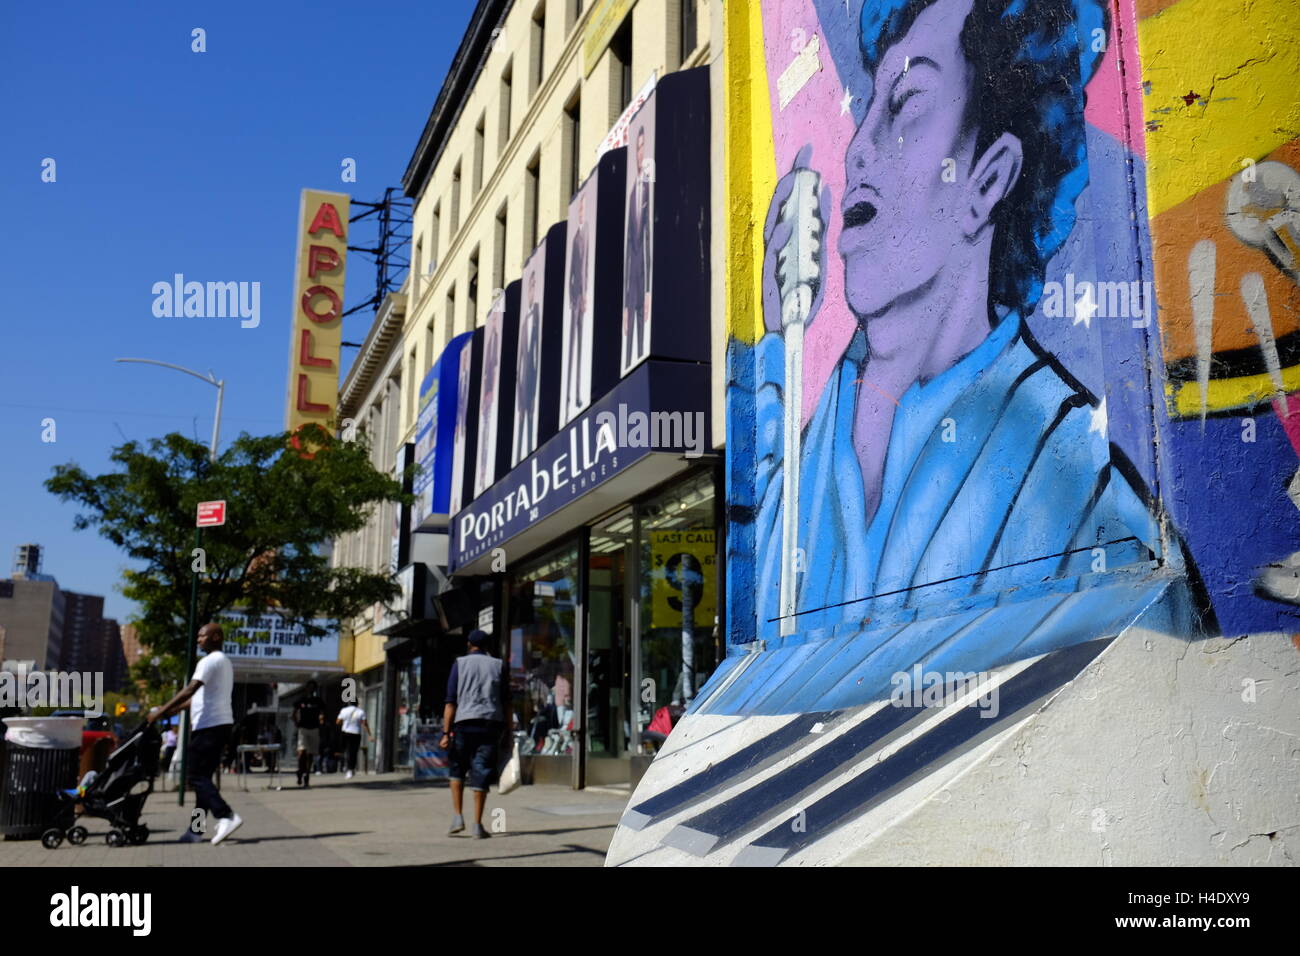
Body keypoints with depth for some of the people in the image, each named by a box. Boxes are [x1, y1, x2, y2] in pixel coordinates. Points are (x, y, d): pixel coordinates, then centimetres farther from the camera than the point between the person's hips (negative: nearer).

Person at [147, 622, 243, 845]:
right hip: (220, 724, 10)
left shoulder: (211, 660, -9)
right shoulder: (223, 661, 22)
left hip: (209, 725, -10)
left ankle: (227, 816, -19)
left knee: (197, 776, -9)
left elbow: (190, 690, -19)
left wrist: (161, 712, -18)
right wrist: (171, 711, 19)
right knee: (203, 776, 10)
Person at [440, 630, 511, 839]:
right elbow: (506, 702, 5)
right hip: (491, 723, 1)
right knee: (481, 772, 2)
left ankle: (457, 816, 7)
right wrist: (508, 730, 8)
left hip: (464, 722, -1)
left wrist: (446, 732, -2)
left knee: (457, 768, 16)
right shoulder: (499, 665, 10)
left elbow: (451, 702, -1)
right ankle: (477, 824, -2)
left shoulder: (460, 664, 6)